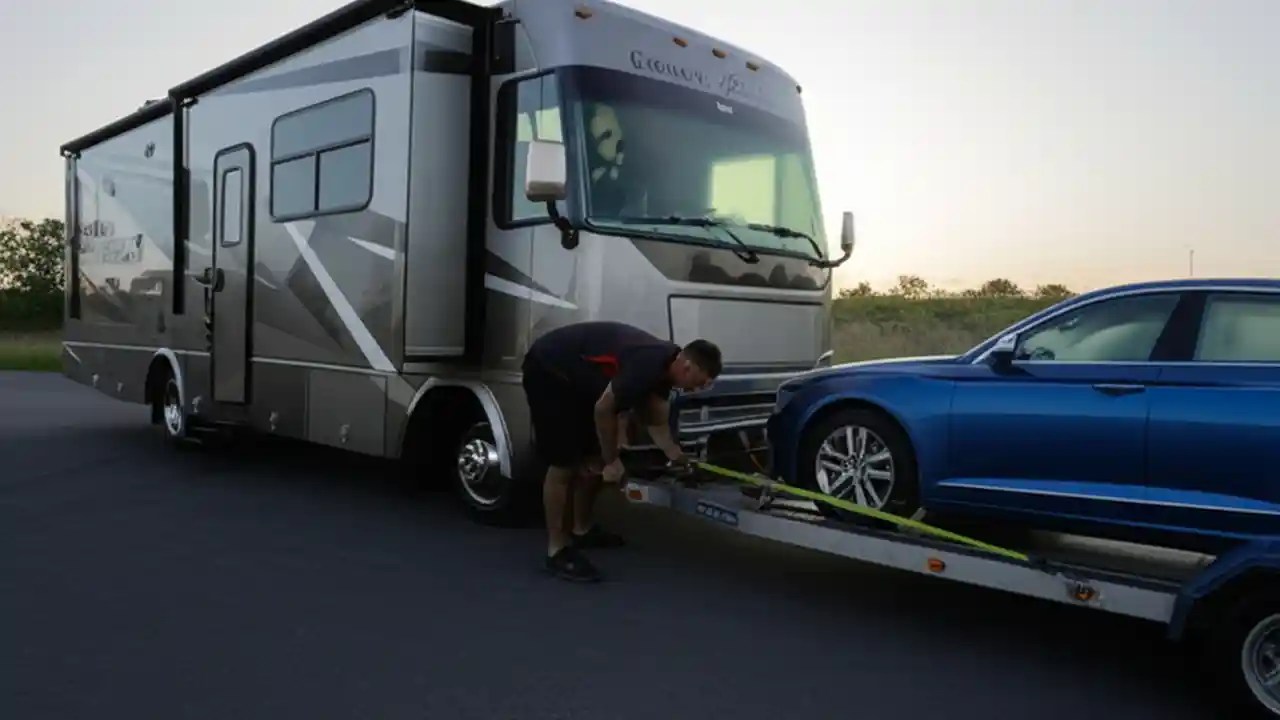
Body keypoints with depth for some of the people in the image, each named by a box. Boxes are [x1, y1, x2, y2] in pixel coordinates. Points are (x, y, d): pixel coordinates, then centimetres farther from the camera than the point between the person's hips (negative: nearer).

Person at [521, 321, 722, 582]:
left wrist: (678, 458, 1)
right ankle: (557, 550, -1)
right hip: (548, 371, -10)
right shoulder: (649, 364, -28)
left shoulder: (661, 367, 2)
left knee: (592, 458, 14)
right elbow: (603, 408, -23)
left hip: (576, 377, 10)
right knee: (564, 464, -10)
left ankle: (581, 530, 31)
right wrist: (612, 460, -13)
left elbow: (657, 423, 9)